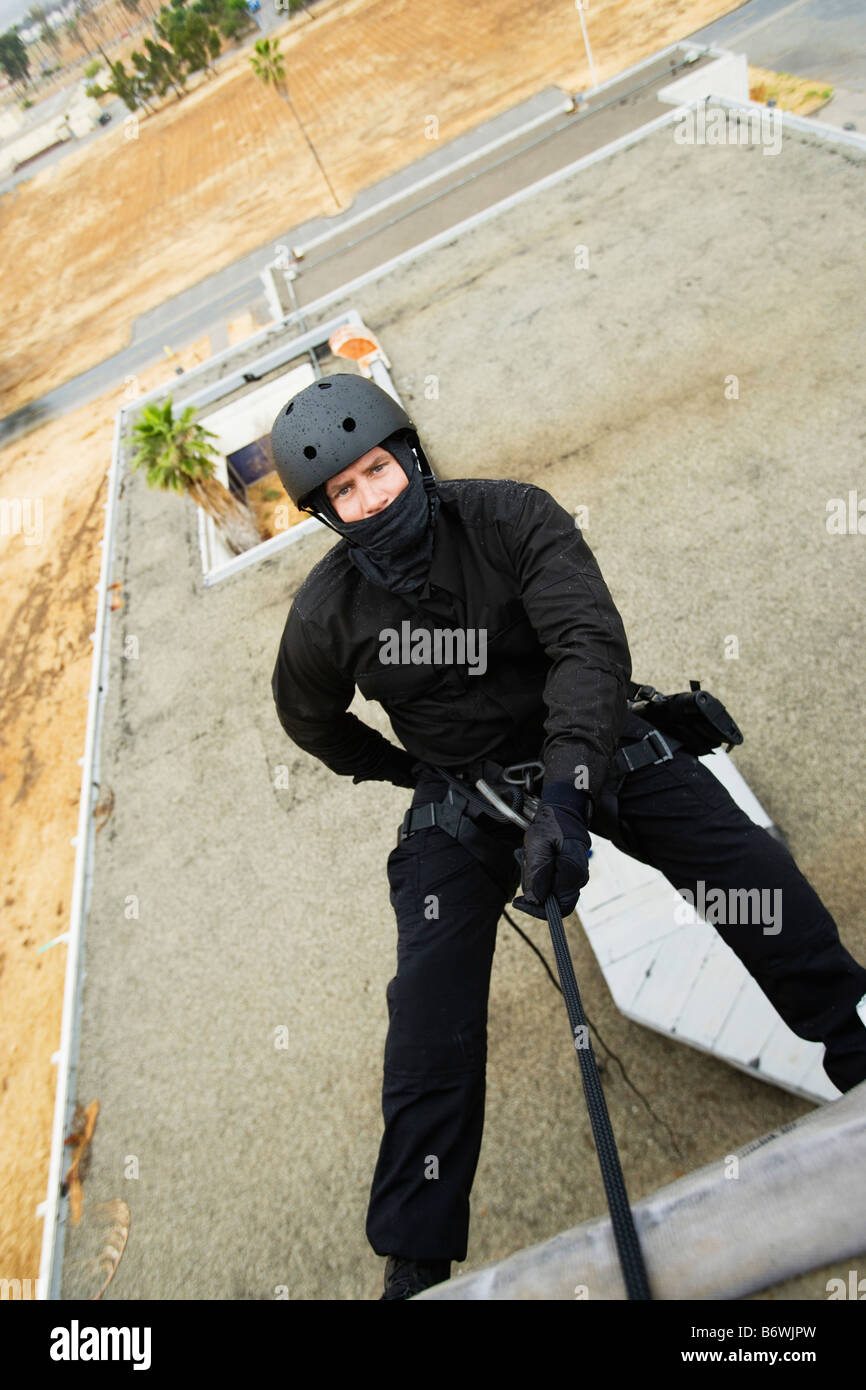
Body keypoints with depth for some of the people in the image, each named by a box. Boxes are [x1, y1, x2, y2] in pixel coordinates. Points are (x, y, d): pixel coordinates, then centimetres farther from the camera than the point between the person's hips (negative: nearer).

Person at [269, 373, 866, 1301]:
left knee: (756, 874, -12)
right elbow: (308, 717, 11)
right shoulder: (326, 614, -9)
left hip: (589, 747, 0)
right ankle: (415, 1262, 9)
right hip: (460, 800, 1)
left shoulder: (509, 516, -17)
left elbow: (590, 643, -28)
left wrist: (567, 789, -40)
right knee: (430, 1017, -9)